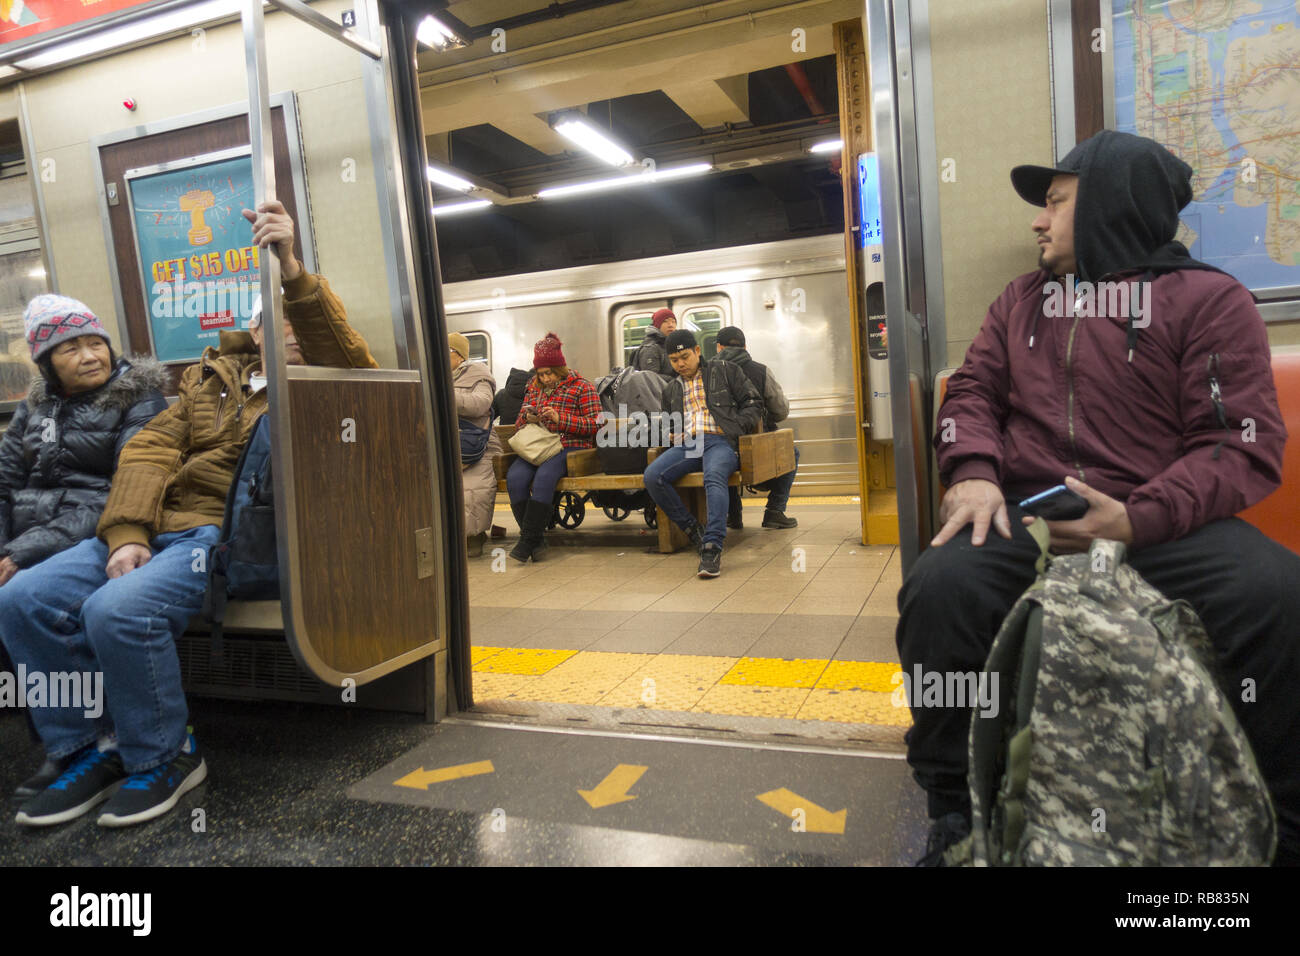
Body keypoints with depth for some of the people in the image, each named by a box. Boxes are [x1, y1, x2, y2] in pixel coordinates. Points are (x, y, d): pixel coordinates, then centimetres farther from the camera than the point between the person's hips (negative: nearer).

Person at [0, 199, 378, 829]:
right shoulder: (212, 377, 21)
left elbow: (350, 362, -18)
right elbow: (150, 448, 10)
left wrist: (294, 273, -30)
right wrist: (125, 533, -7)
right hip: (157, 525, 7)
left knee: (120, 608, -29)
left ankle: (163, 757, -5)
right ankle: (93, 748, 7)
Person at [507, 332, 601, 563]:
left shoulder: (581, 387, 6)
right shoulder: (534, 388, 23)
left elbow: (595, 423, -3)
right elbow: (519, 422, 28)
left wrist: (560, 418, -13)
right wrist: (528, 418, 2)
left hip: (569, 447, -5)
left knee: (544, 477, -36)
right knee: (515, 478, -27)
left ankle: (528, 539, -28)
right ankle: (537, 538, -21)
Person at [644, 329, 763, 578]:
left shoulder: (725, 370, 17)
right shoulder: (671, 389, 29)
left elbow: (753, 402, 12)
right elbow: (668, 425, 37)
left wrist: (737, 427, -4)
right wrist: (672, 435, 13)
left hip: (719, 441, -4)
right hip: (686, 444, 4)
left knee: (714, 478, -38)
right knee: (652, 476, -25)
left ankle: (712, 548, -45)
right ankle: (692, 529, -13)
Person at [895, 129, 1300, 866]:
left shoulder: (1209, 298, 5)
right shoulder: (1022, 301, 21)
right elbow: (972, 392, 15)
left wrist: (1138, 519, -21)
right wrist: (973, 471, -9)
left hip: (1165, 521, -2)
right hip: (1027, 513, 2)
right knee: (939, 589, -29)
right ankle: (955, 814, -11)